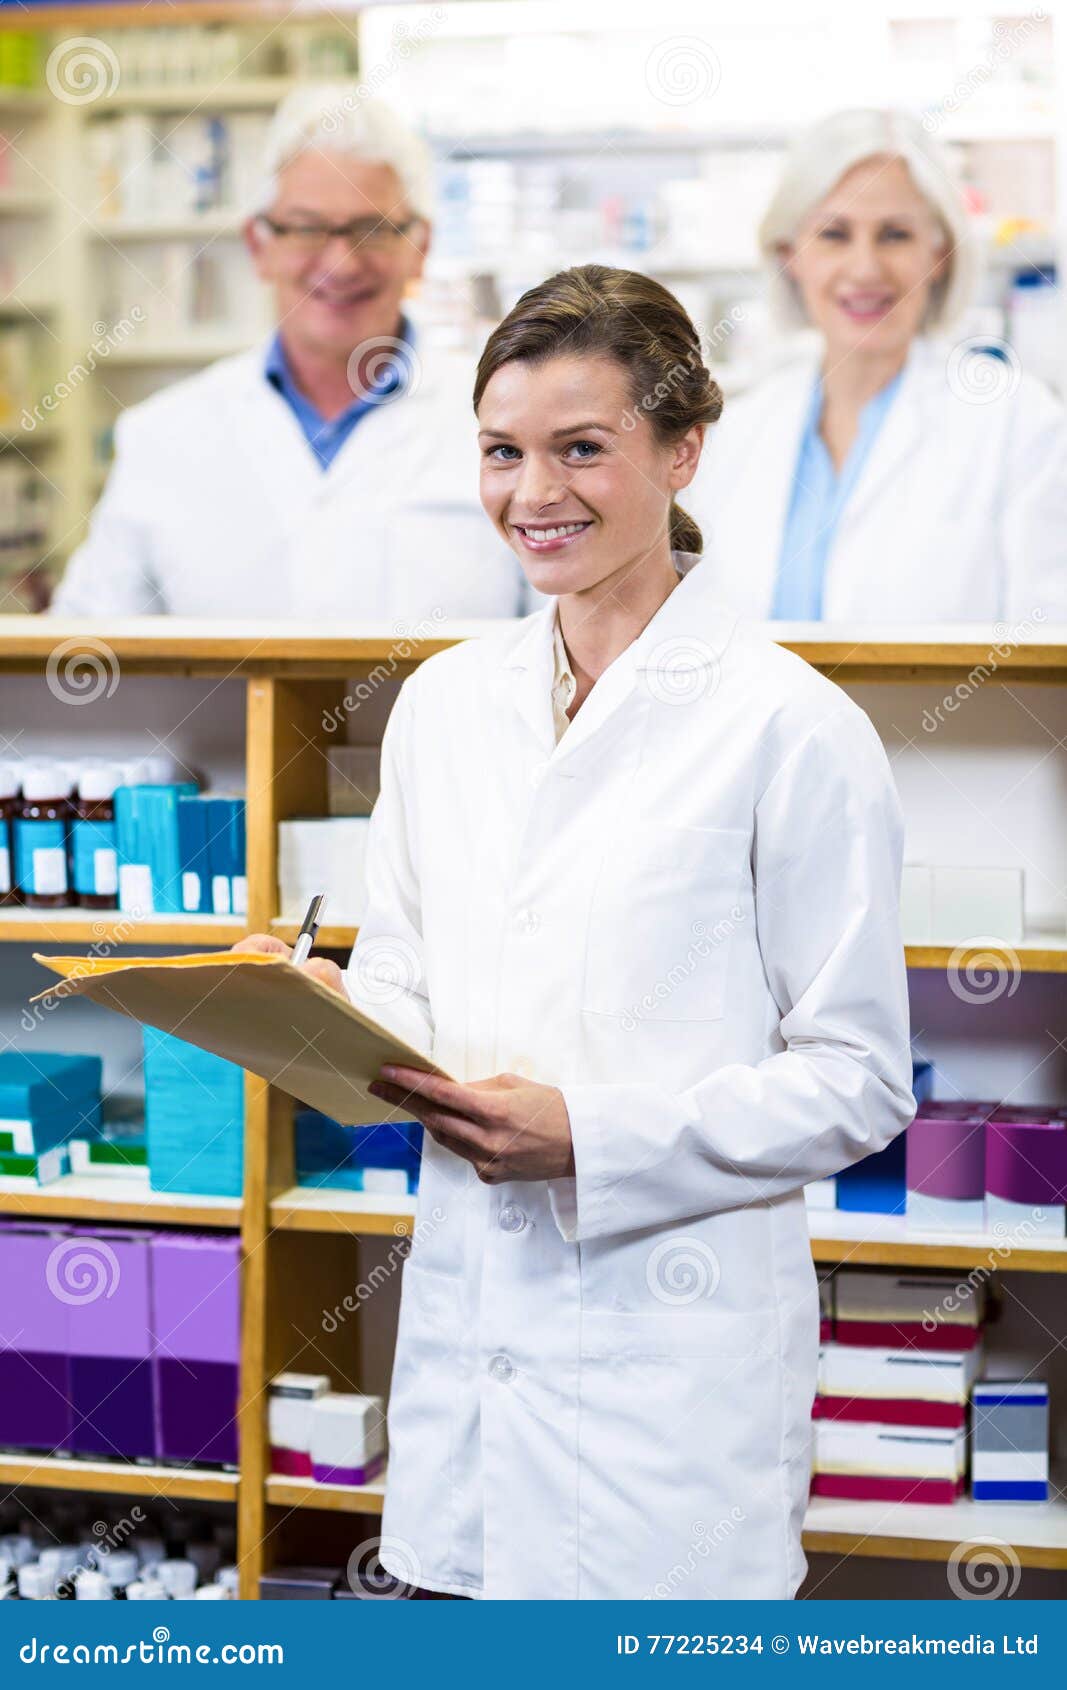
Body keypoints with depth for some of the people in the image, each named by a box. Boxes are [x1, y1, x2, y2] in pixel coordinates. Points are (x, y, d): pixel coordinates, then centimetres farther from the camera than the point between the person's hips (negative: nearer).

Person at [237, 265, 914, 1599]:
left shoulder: (793, 728, -8)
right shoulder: (443, 702, 10)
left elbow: (859, 1080, -8)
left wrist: (593, 1137, -18)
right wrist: (323, 1013, -7)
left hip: (677, 1342, -5)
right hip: (465, 1307, 5)